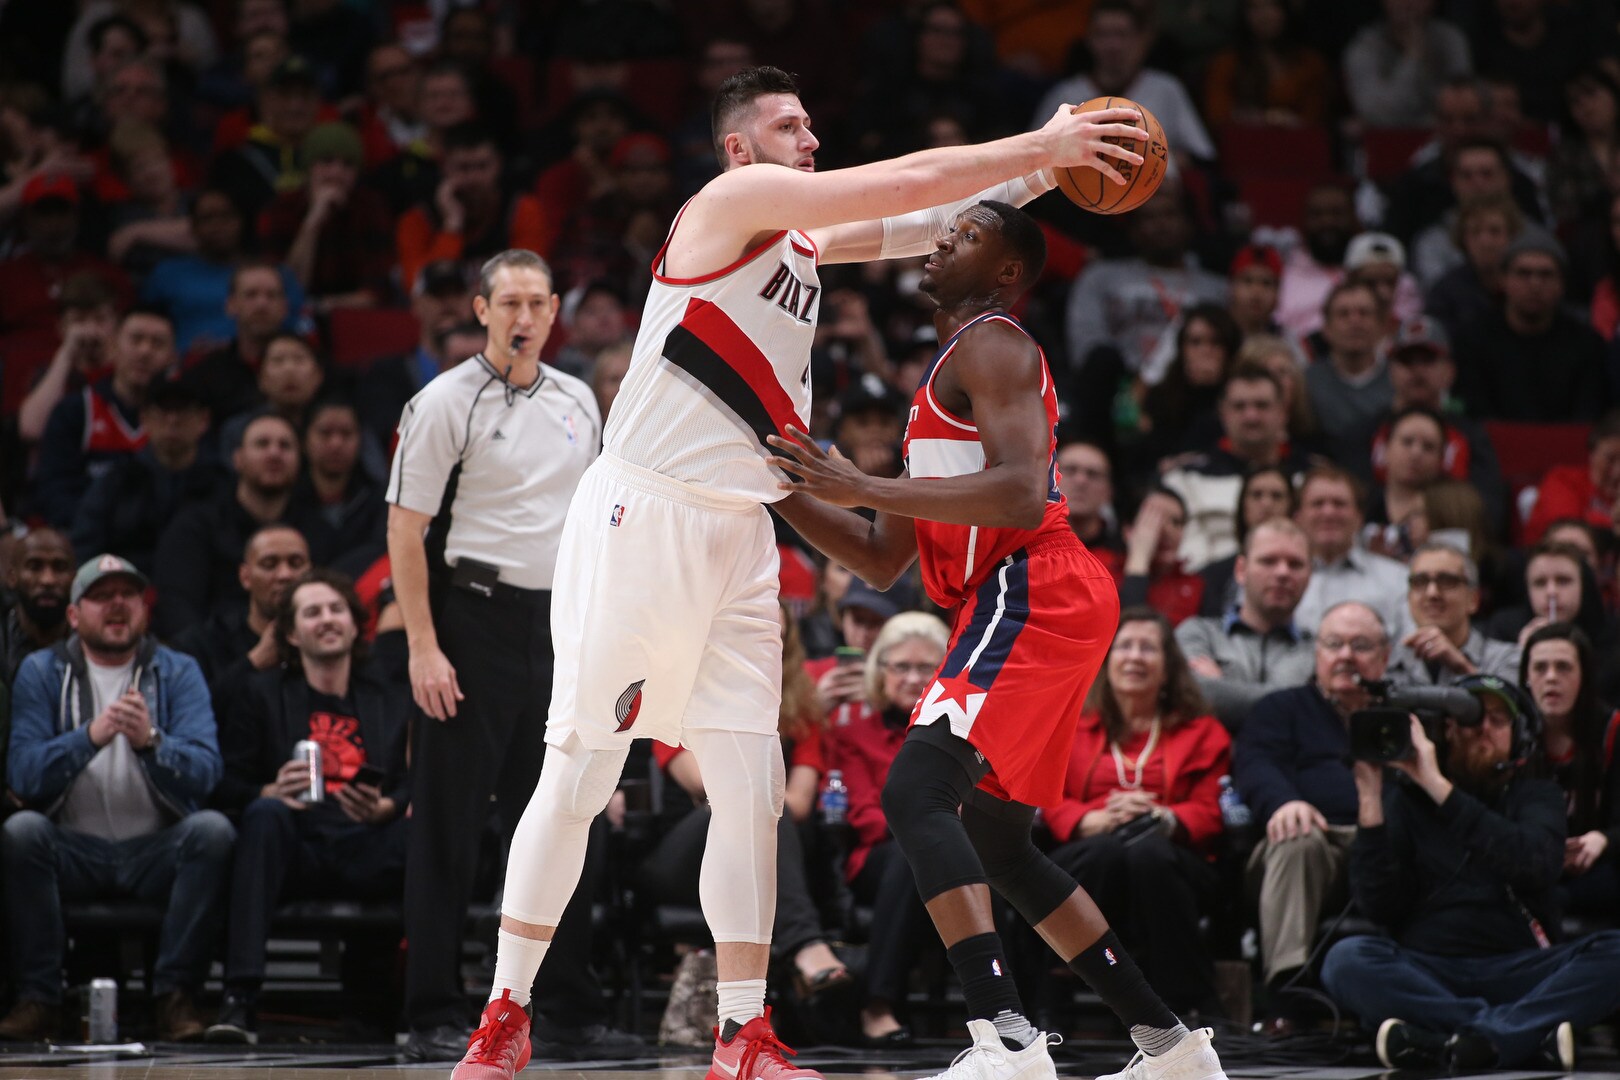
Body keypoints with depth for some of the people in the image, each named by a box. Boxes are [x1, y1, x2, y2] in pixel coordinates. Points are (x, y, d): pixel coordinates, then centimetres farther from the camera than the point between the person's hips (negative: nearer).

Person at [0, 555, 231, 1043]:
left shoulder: (178, 672, 4)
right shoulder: (42, 672, 5)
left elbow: (205, 773, -10)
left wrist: (151, 741, -31)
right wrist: (91, 736, -27)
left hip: (156, 850, 0)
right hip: (74, 849, 0)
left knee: (213, 829, -28)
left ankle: (175, 996, -24)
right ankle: (39, 998, -23)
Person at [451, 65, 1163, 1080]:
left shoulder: (801, 240, 16)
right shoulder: (735, 200, -9)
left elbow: (917, 224, 20)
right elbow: (907, 183, -13)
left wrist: (1035, 174, 6)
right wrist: (1042, 147, -8)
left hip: (736, 535, 8)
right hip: (641, 518, -8)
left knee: (753, 785, 2)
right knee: (576, 779, -3)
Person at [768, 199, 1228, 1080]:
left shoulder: (993, 347, -4)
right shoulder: (947, 375, 28)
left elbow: (1022, 493, -22)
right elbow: (882, 561, 26)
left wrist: (865, 488, -22)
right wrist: (783, 490, 15)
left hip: (1029, 599, -11)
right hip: (1020, 607, 11)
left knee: (917, 792, -22)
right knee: (996, 842, 16)